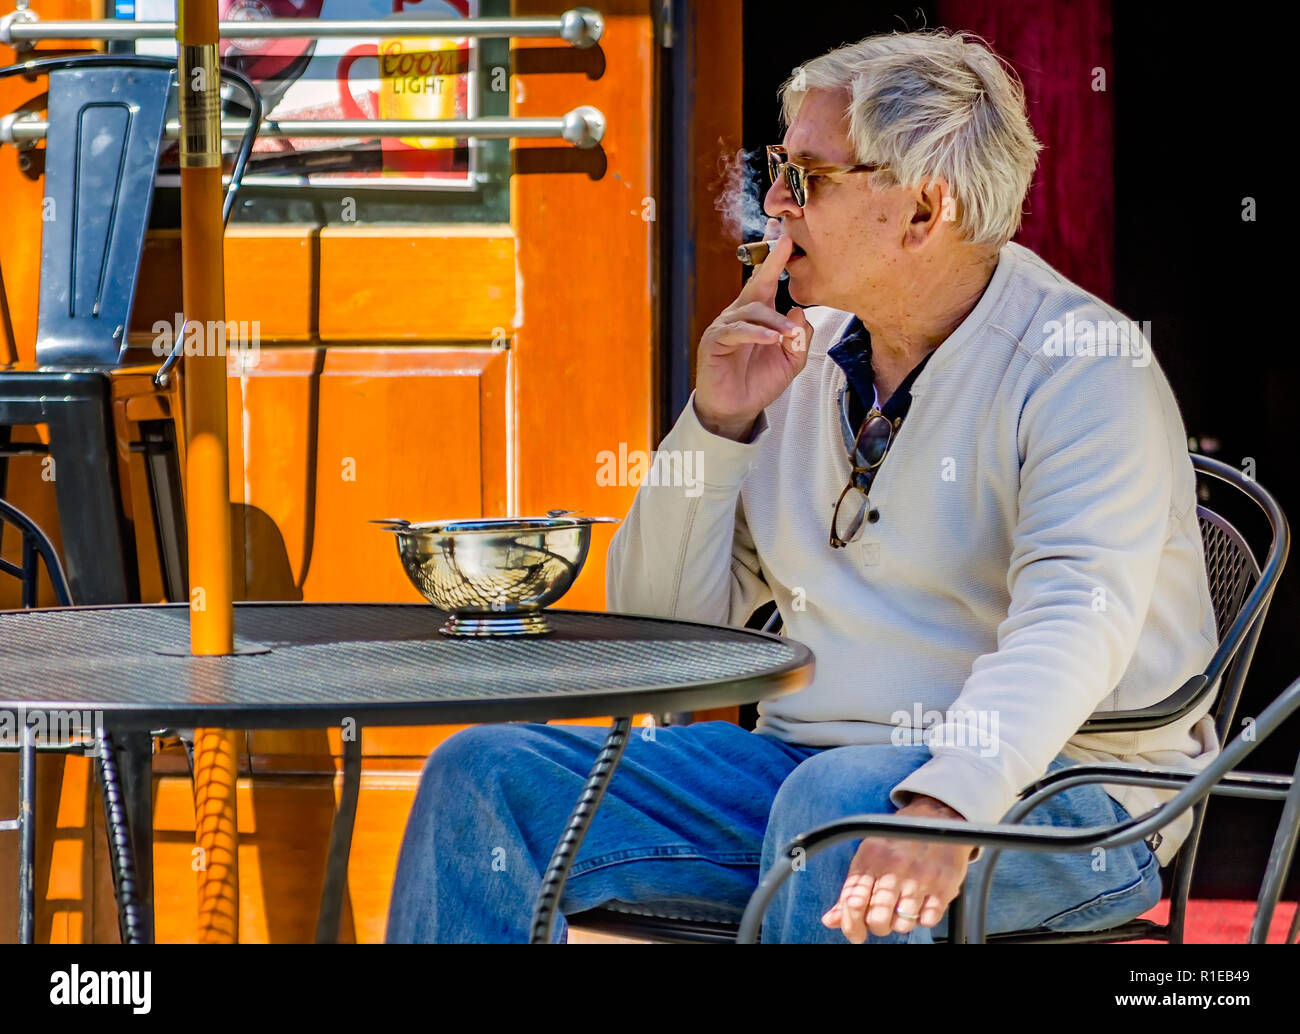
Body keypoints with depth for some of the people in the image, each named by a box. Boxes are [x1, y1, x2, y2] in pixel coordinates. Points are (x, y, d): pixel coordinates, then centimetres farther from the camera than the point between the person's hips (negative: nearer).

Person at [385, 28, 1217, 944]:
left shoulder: (1083, 364, -10)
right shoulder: (805, 359, 12)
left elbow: (1072, 626, -27)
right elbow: (660, 624, 14)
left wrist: (945, 800, -44)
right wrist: (718, 423, -1)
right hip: (805, 761, 7)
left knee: (839, 798, -39)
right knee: (489, 776, -9)